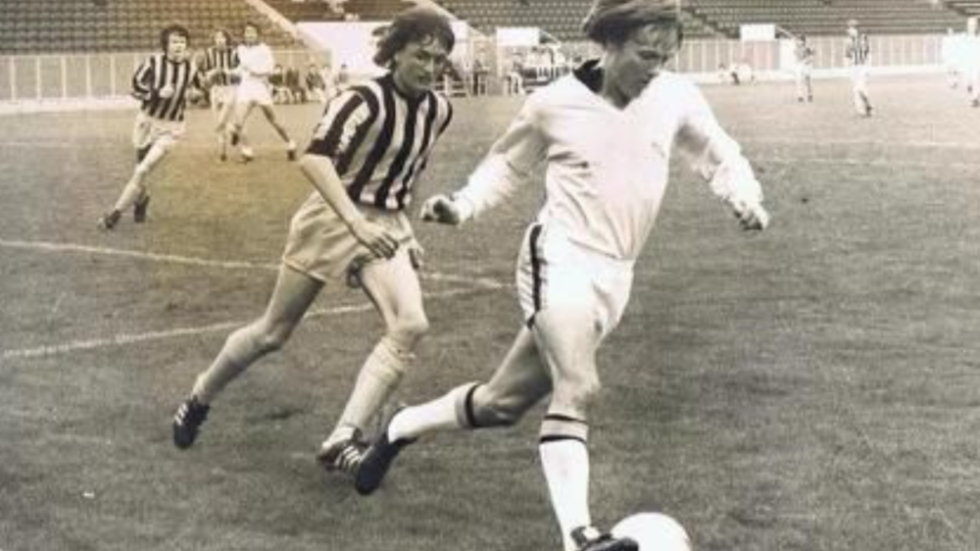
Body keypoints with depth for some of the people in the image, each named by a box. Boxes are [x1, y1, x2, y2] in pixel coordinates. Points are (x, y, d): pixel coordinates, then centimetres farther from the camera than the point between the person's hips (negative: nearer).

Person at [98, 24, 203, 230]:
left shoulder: (191, 68, -7)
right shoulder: (153, 62, -14)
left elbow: (197, 89, 14)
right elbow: (136, 87, -8)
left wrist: (194, 93, -9)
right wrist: (158, 93, -24)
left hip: (171, 127, 0)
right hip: (147, 120, 1)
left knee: (143, 170, -13)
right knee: (140, 168, 13)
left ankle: (116, 211, -2)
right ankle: (142, 198, 46)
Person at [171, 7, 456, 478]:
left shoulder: (439, 110, 1)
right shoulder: (366, 99, -20)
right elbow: (314, 158, -34)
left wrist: (405, 233, 16)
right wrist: (356, 223, -43)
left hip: (387, 227, 5)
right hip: (333, 218, -5)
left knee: (410, 324, -20)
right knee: (274, 332, 8)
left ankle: (342, 440, -20)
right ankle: (199, 399, 34)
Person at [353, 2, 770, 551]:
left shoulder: (676, 98, -1)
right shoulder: (555, 103, -6)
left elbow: (721, 156, 13)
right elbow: (508, 164, 10)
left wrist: (745, 196, -7)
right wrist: (462, 205, -5)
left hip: (615, 277, 5)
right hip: (561, 260, -4)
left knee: (504, 402, 12)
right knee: (578, 390, -26)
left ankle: (401, 429, 36)